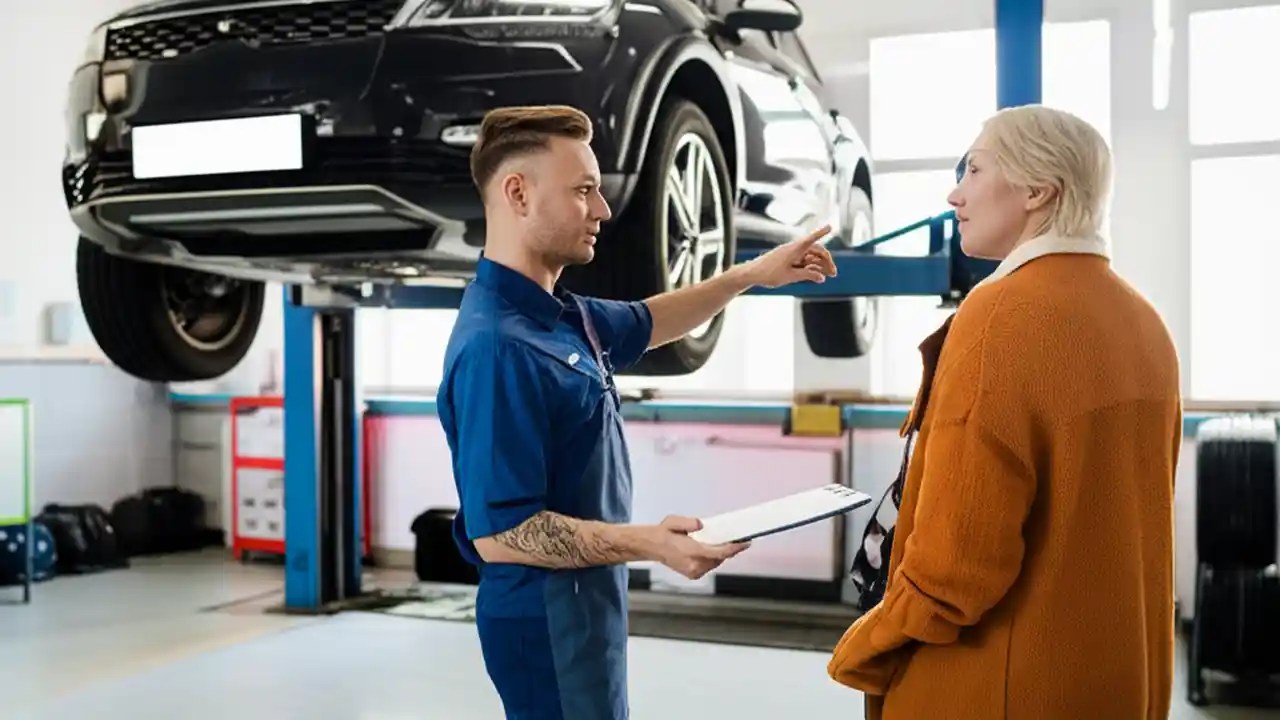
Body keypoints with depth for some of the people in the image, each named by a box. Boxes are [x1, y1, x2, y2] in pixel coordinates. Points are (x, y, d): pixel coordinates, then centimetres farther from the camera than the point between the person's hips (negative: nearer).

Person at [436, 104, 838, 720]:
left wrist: (750, 275, 21)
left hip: (582, 601, 10)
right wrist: (648, 544, -32)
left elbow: (642, 323, 26)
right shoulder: (497, 346, -27)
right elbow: (500, 533, -29)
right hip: (546, 614, -10)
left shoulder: (559, 312, 4)